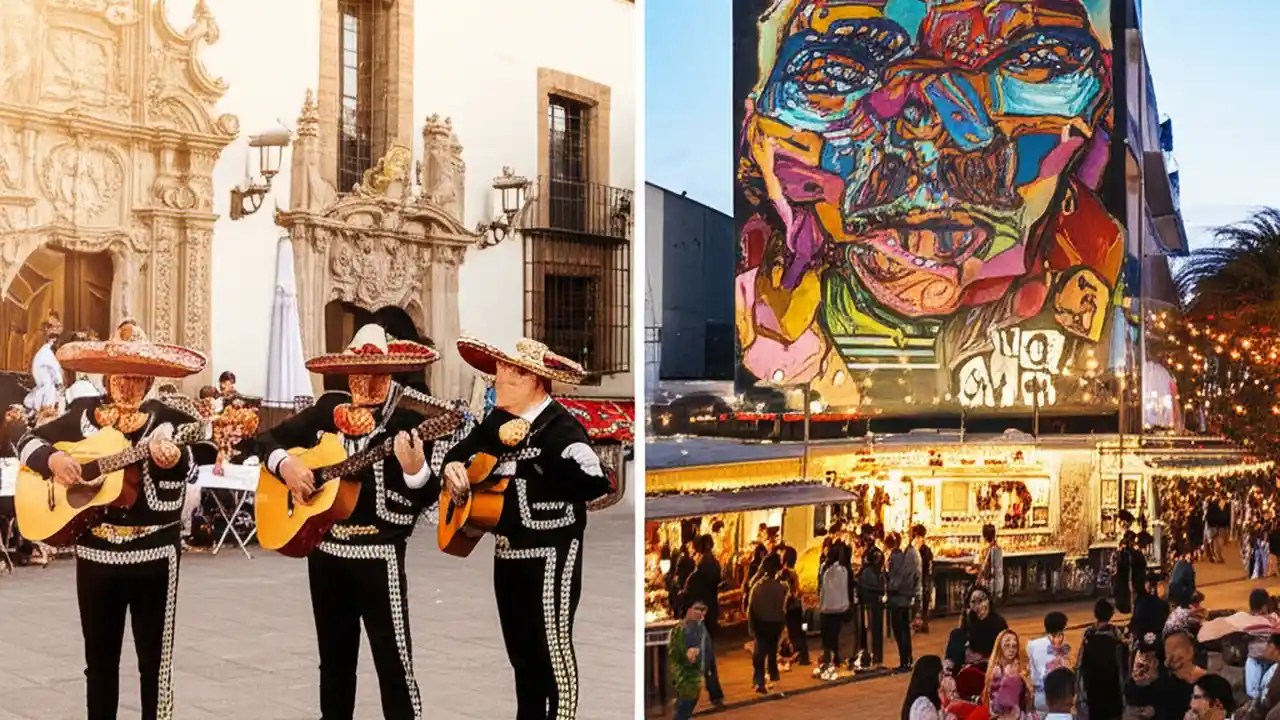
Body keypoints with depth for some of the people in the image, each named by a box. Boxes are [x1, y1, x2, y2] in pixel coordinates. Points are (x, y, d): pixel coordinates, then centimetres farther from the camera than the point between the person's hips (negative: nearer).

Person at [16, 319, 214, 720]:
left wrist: (173, 459, -38)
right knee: (99, 656, 15)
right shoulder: (83, 414, 5)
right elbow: (27, 441, 9)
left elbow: (190, 468, -15)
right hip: (94, 551, 3)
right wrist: (52, 459, -12)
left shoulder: (168, 420, -4)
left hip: (153, 553, -3)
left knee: (154, 657, 3)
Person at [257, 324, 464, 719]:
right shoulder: (328, 409, 6)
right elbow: (267, 439, 13)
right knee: (334, 654, 18)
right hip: (324, 549, 5)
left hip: (378, 551, -5)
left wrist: (415, 469, -33)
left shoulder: (410, 420, -9)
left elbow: (426, 497, -12)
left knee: (393, 657, -4)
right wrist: (284, 463, -8)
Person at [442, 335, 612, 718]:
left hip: (551, 553, -8)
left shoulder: (560, 426, -18)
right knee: (520, 649, 17)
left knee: (552, 647, -4)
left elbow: (596, 483, -30)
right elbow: (461, 451, 24)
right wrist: (453, 467, 0)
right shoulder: (498, 420, 8)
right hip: (508, 552, 9)